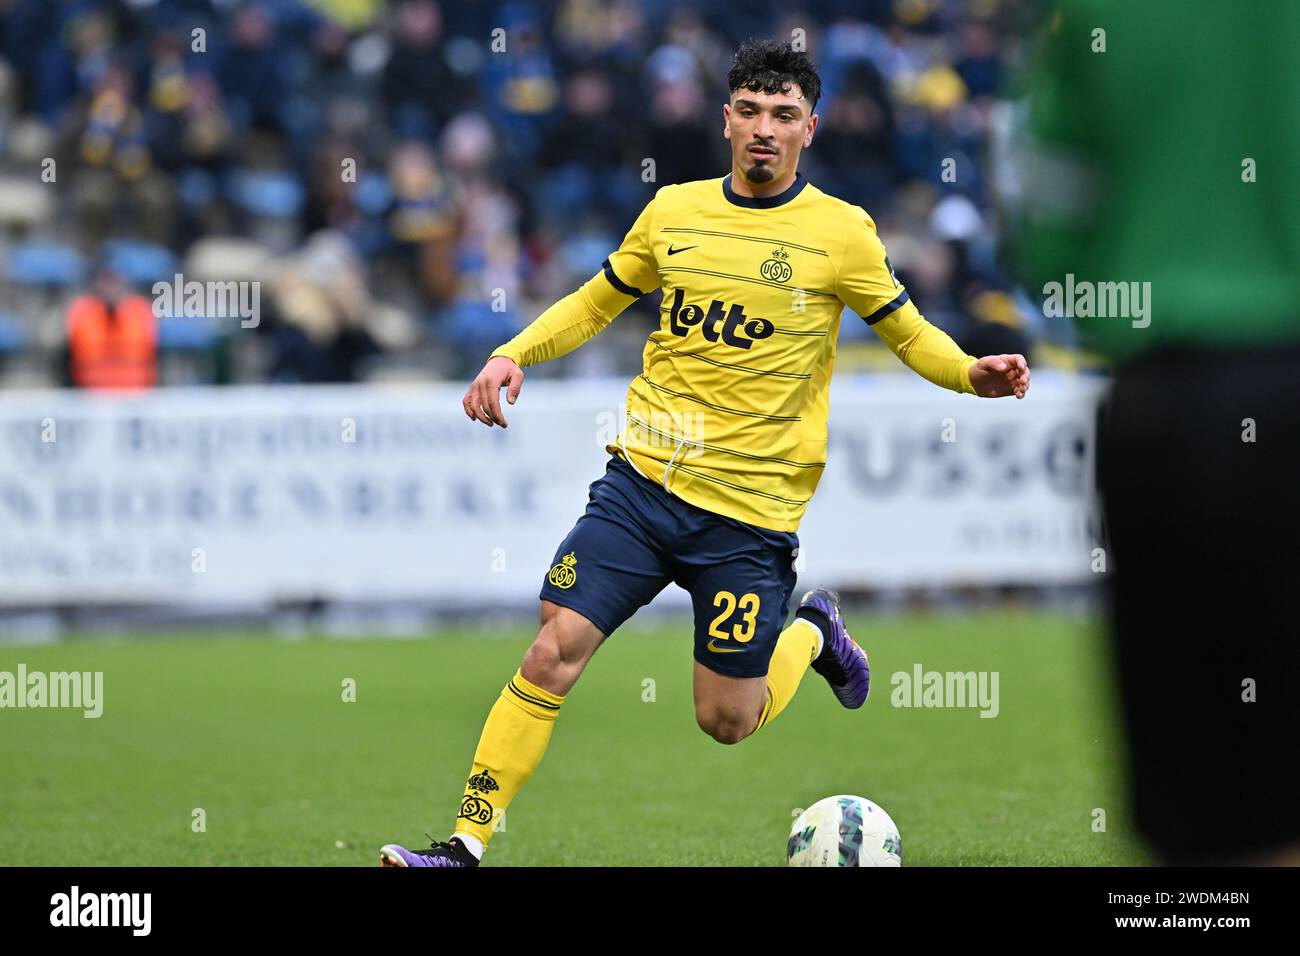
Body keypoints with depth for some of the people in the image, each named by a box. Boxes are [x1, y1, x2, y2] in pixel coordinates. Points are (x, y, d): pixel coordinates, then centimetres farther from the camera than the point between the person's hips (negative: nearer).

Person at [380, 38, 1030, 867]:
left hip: (752, 510, -2)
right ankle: (467, 843, -6)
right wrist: (515, 355, 4)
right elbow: (596, 301, 19)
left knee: (726, 721, 4)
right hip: (643, 482, 2)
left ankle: (811, 634, 36)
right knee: (555, 651, -12)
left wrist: (971, 374, -15)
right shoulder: (673, 211, 6)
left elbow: (909, 333, 5)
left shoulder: (842, 233, -3)